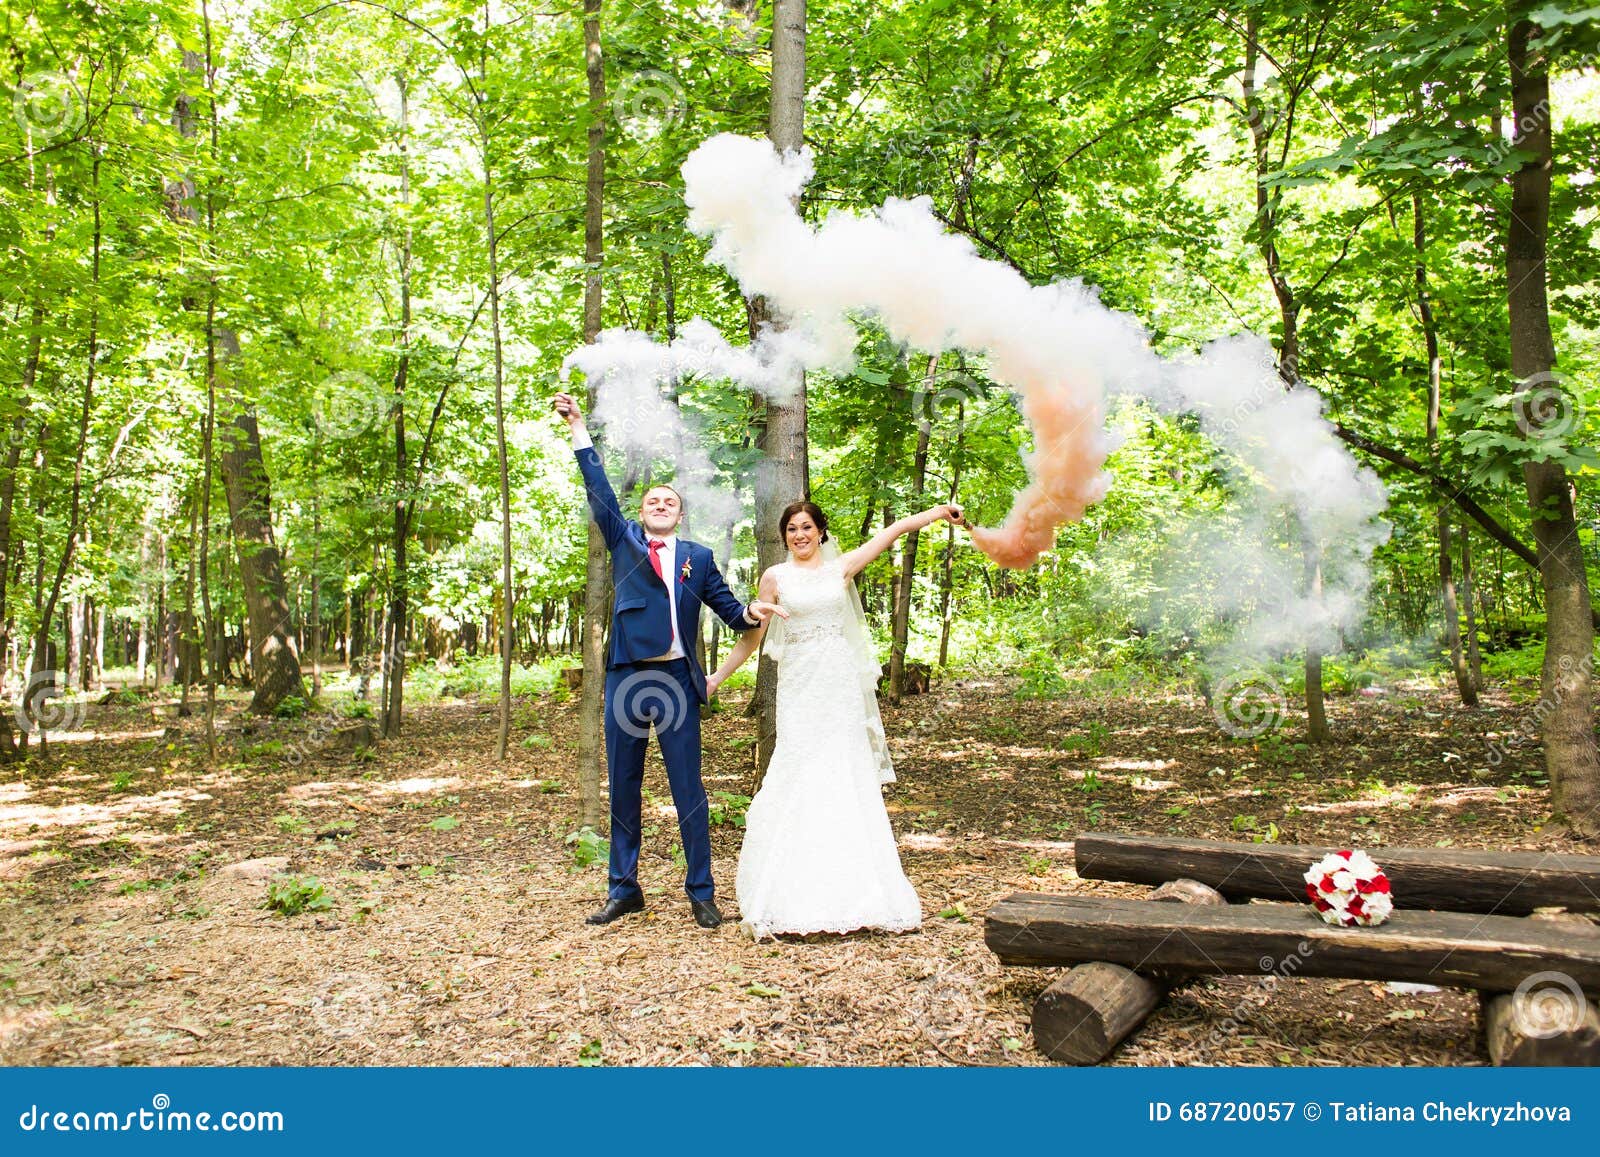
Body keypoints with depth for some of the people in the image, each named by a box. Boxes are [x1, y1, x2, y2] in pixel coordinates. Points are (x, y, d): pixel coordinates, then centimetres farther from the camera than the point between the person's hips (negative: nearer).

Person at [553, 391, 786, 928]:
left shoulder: (698, 556, 11)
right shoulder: (624, 542, 13)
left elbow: (728, 607, 9)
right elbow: (599, 491, 6)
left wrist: (752, 613, -13)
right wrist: (579, 428, 2)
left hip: (676, 681, -1)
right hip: (626, 678, 2)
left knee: (688, 792, 0)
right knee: (622, 791, 9)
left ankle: (701, 892, 10)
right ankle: (623, 889, 20)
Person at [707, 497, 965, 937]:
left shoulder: (841, 567, 9)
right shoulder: (776, 577, 6)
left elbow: (894, 530, 9)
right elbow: (752, 634, 9)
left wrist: (941, 511, 6)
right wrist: (716, 677, 8)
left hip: (841, 684, 1)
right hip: (799, 686, -1)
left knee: (847, 777, 1)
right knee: (799, 778, -5)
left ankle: (854, 889, 8)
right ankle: (796, 896, 0)